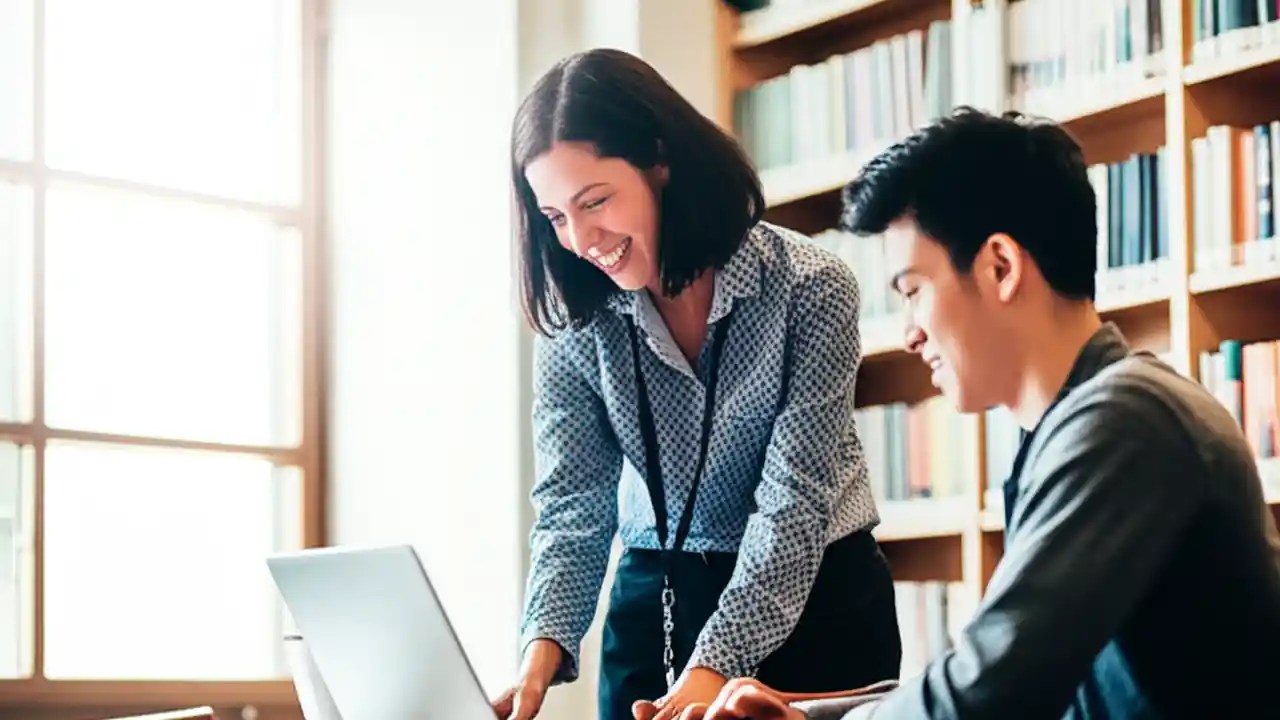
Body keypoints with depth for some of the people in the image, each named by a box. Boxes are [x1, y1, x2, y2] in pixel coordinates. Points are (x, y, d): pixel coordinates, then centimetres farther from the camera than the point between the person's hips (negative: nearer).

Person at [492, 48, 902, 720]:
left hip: (816, 601, -3)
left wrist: (713, 665, -32)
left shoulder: (811, 289, -18)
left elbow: (794, 499, -22)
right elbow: (572, 505, -10)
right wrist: (543, 649, -28)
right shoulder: (574, 325, -7)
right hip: (651, 605, 3)